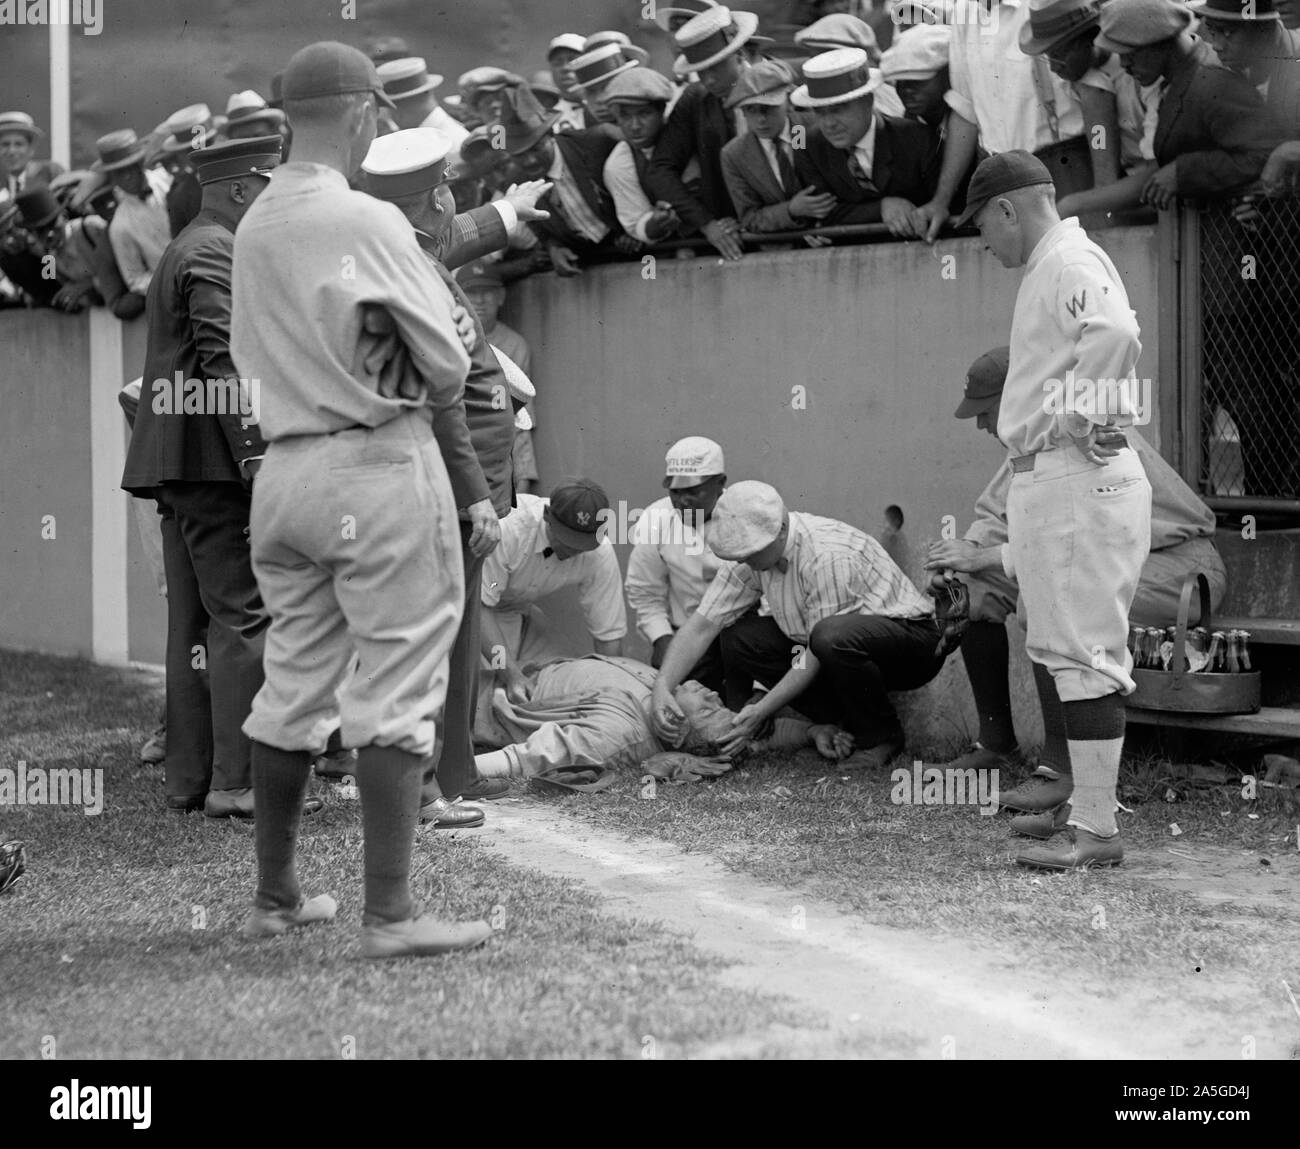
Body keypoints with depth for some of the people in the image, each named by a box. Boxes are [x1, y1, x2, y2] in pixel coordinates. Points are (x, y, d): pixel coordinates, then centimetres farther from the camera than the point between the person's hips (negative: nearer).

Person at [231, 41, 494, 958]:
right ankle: (390, 913, -5)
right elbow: (446, 366, -10)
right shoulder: (367, 221, -12)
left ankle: (275, 898, 23)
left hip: (283, 465, 7)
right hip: (379, 465, -7)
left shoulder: (253, 228, 9)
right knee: (396, 690, -4)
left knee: (294, 686, 15)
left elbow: (251, 356, 13)